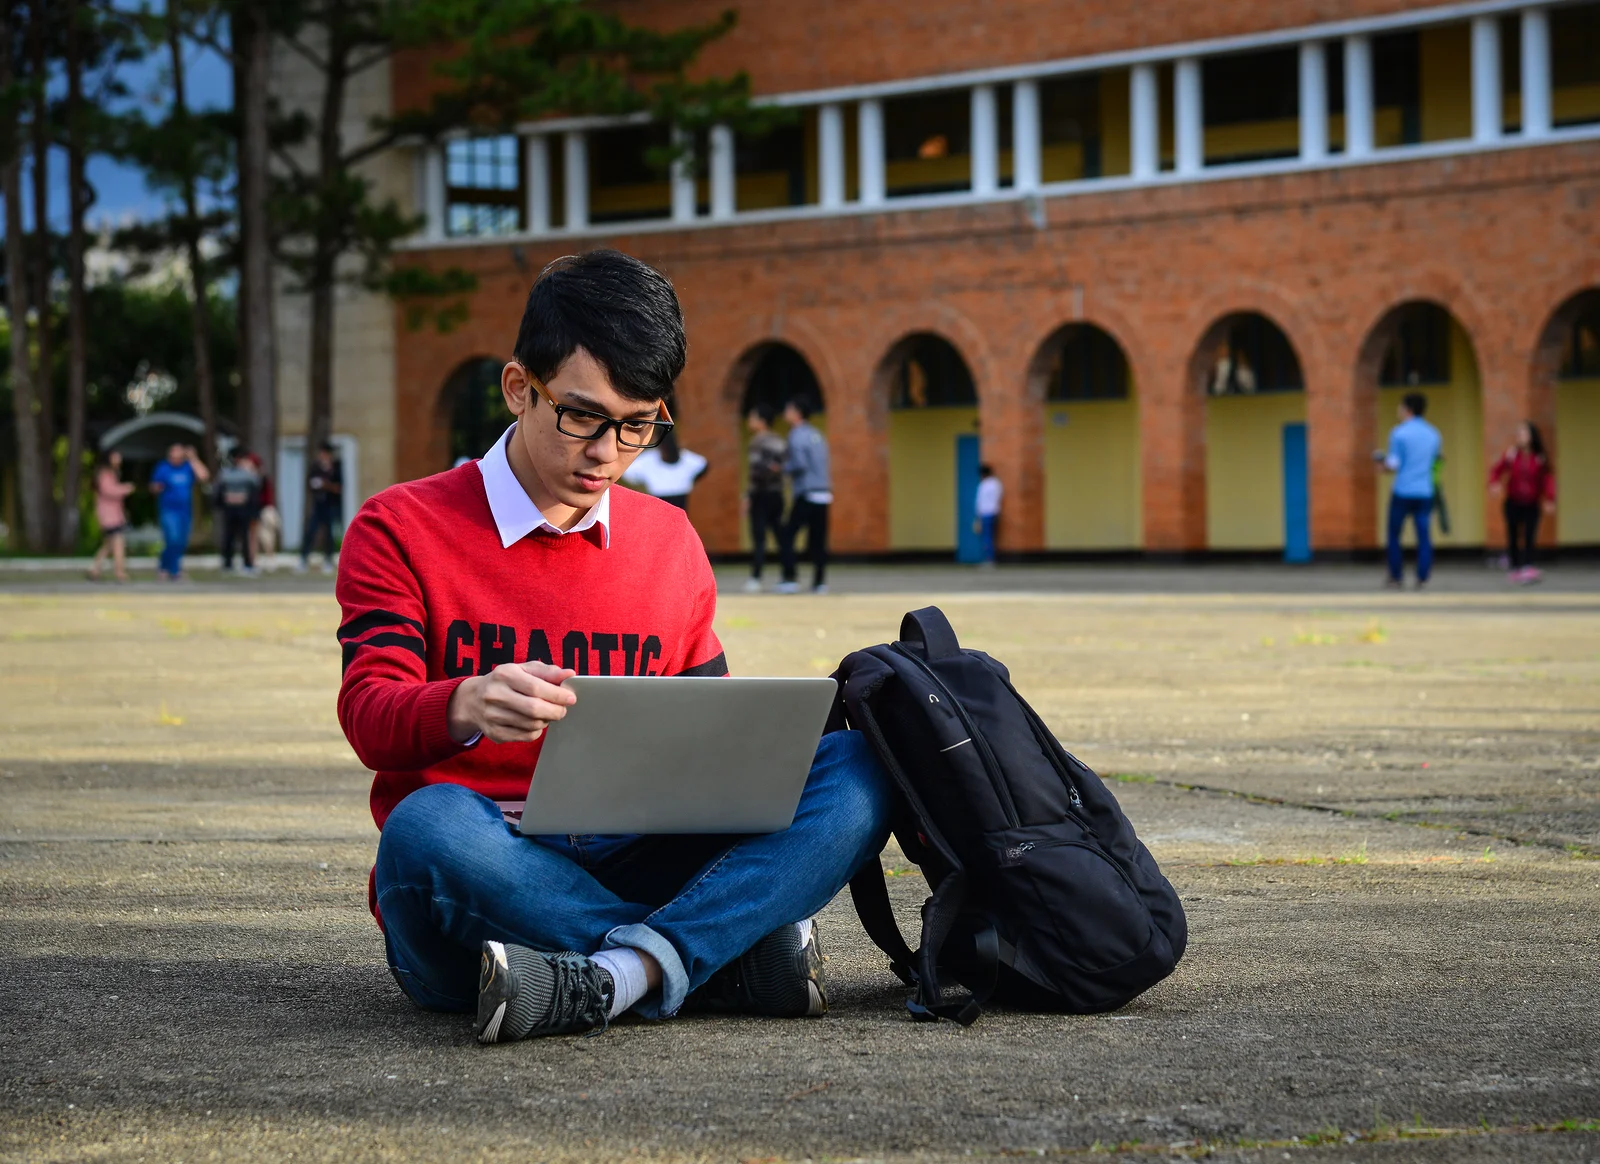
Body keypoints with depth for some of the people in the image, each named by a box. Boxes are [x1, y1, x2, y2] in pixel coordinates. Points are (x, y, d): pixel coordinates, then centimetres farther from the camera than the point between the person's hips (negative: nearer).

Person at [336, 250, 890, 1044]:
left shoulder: (670, 541, 17)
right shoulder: (401, 530, 5)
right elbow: (370, 718, -8)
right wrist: (466, 707, -32)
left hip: (634, 870, 4)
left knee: (855, 767, -17)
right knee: (429, 827, -39)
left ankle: (615, 978, -37)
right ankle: (741, 956, -27)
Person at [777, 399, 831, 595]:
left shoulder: (797, 436, -8)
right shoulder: (817, 436, 16)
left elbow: (800, 464, -17)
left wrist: (784, 467, -1)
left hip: (806, 495, -7)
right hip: (823, 494, 7)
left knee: (787, 537, -2)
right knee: (817, 542, 7)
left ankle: (790, 578, -9)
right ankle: (819, 582, 2)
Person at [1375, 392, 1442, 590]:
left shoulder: (1399, 433, -8)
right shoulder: (1433, 434, 8)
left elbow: (1394, 465, -12)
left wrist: (1381, 460, 10)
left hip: (1402, 492, -4)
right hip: (1425, 492, 4)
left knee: (1394, 536, 8)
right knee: (1424, 536, 2)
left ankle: (1395, 577, 7)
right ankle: (1422, 577, -5)